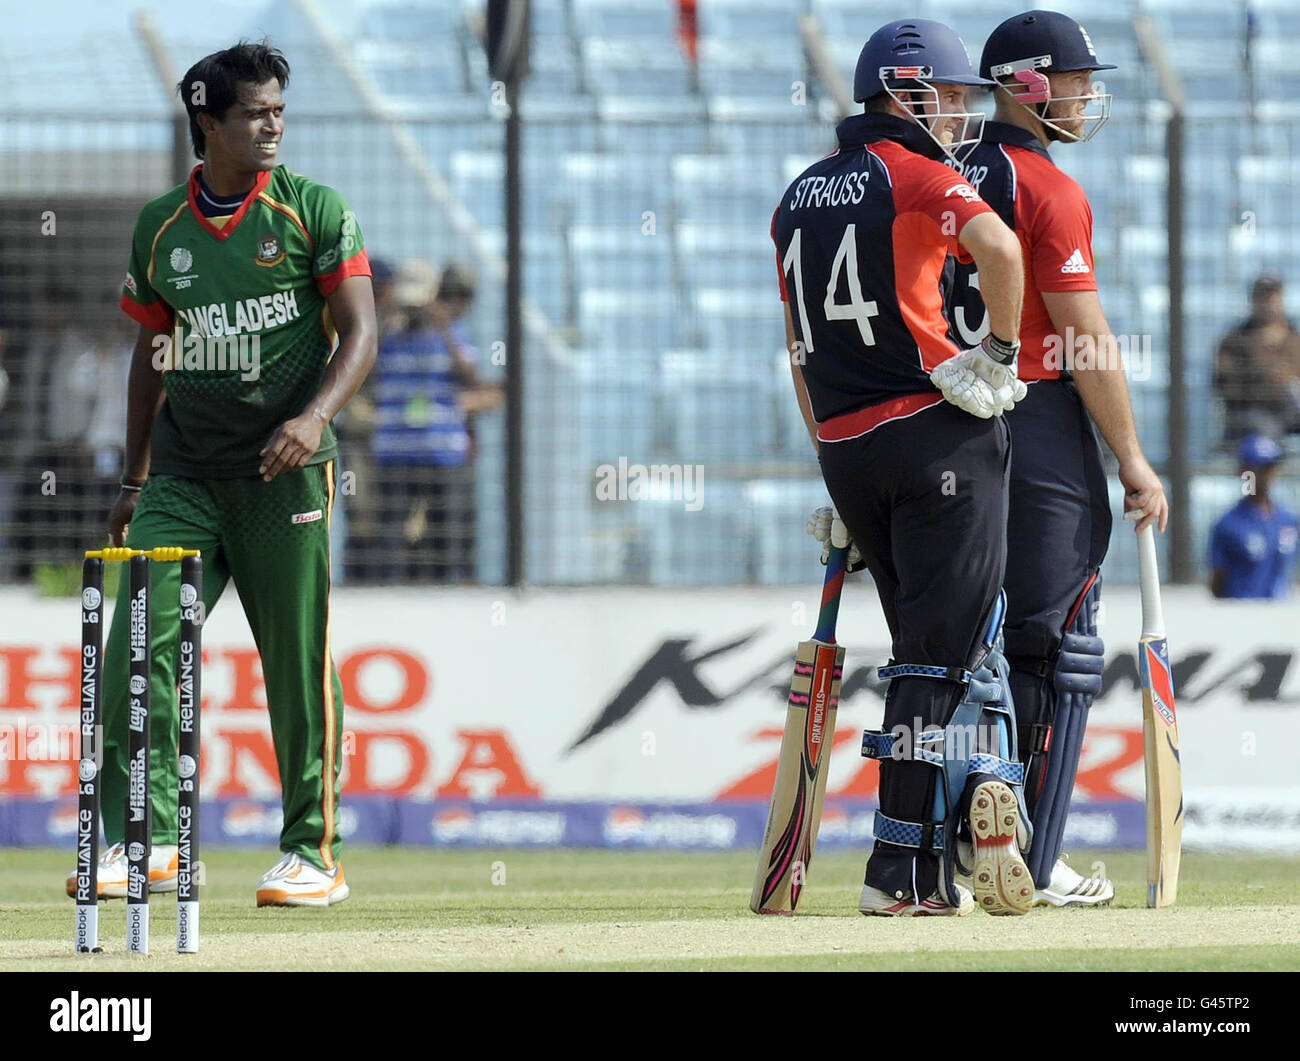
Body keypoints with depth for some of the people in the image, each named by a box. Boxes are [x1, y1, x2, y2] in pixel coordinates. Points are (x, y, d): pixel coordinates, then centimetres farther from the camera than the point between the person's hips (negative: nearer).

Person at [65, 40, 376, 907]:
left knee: (299, 660, -2)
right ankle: (149, 840, -5)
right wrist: (134, 479, 17)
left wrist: (316, 416, -25)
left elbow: (361, 334, -7)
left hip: (283, 474, -3)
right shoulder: (160, 227, 8)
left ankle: (315, 852, 8)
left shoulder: (315, 211, -2)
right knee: (138, 643, -8)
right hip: (183, 472, 3)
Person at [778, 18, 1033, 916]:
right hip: (938, 433, -7)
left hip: (845, 452, 7)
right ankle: (903, 870, -3)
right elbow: (998, 245, -26)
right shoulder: (916, 175, -5)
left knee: (932, 647, 16)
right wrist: (1002, 355, -13)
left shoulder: (799, 198, 17)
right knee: (943, 653, -2)